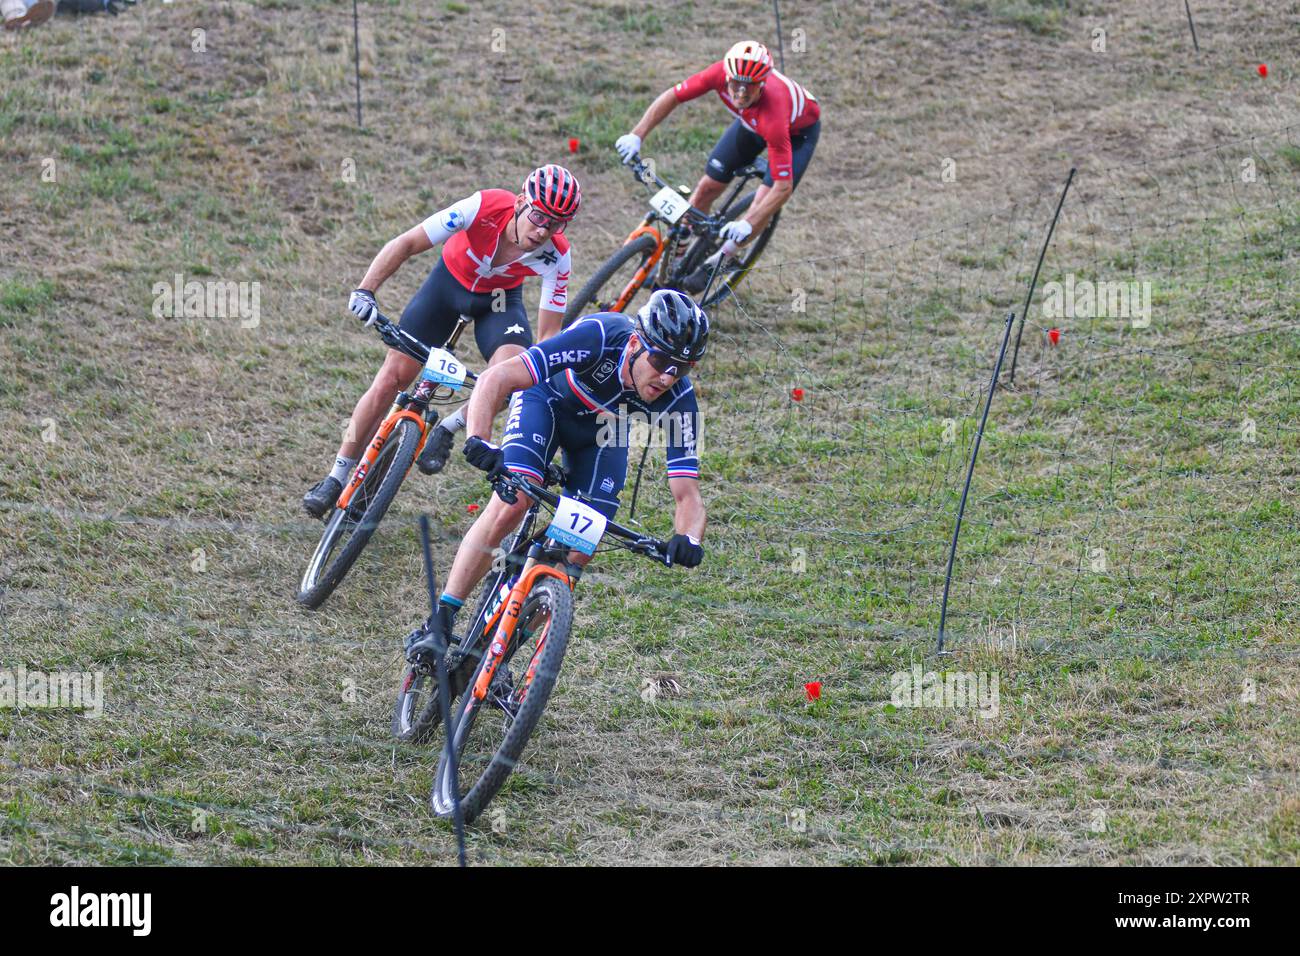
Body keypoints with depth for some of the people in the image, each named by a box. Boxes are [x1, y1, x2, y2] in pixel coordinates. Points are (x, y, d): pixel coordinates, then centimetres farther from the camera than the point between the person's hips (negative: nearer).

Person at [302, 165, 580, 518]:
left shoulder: (557, 257, -31)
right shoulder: (485, 207, -36)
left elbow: (549, 334, -24)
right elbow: (406, 244, -32)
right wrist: (366, 291, -42)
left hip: (499, 299, 0)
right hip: (450, 280, 0)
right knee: (392, 376, -5)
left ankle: (447, 429, -1)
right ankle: (337, 478, 7)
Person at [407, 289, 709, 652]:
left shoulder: (678, 398, -32)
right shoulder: (598, 337, -41)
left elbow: (687, 495, -30)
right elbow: (495, 379, -46)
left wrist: (689, 539, -53)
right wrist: (478, 440, -62)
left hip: (601, 431, 3)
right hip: (547, 399, -3)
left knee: (580, 551, -11)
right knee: (511, 504, -26)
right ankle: (440, 623, -21)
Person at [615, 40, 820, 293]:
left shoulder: (773, 113, -46)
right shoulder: (721, 73, -36)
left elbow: (783, 187, -42)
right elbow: (670, 98, -19)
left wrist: (747, 225, -51)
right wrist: (636, 136, -27)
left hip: (798, 131, -5)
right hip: (750, 122, 5)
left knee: (763, 204, -18)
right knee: (707, 187, -1)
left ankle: (717, 262, 6)